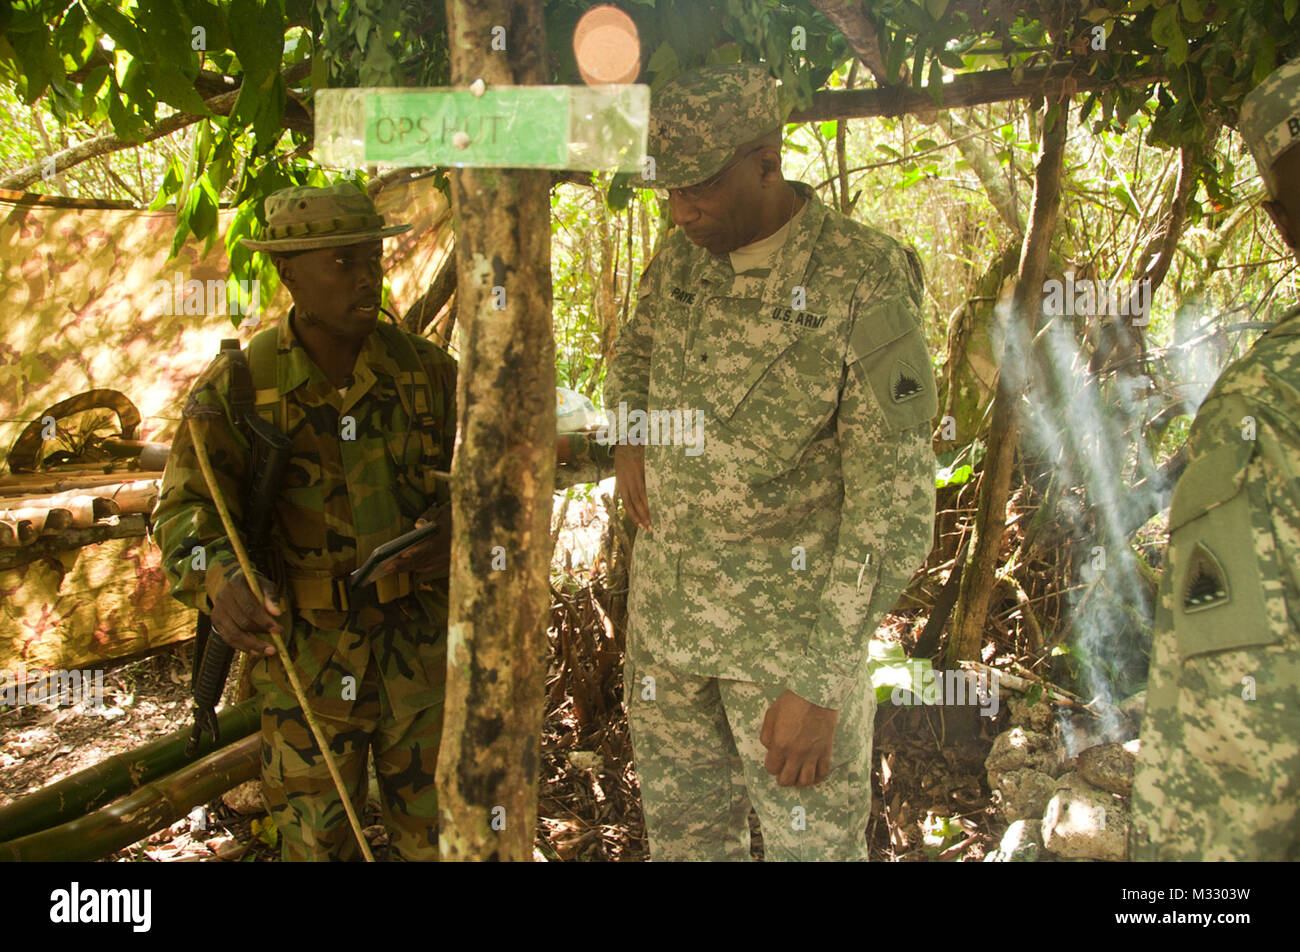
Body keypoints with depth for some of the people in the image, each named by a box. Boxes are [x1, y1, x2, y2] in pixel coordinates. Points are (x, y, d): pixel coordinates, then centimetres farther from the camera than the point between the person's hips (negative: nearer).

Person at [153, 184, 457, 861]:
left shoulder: (426, 369, -4)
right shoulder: (236, 386, -9)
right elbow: (187, 511, -15)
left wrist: (452, 531, -15)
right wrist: (222, 582, -37)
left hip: (419, 634, 1)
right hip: (305, 647, -1)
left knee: (433, 832, 12)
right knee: (318, 836, 12)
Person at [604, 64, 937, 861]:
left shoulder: (868, 288, -22)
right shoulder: (684, 259, -2)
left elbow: (895, 506, -22)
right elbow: (638, 349, 22)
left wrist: (819, 687, -24)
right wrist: (632, 438, -1)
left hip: (795, 613, -6)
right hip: (670, 600, 6)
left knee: (813, 841, 9)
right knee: (684, 825, 19)